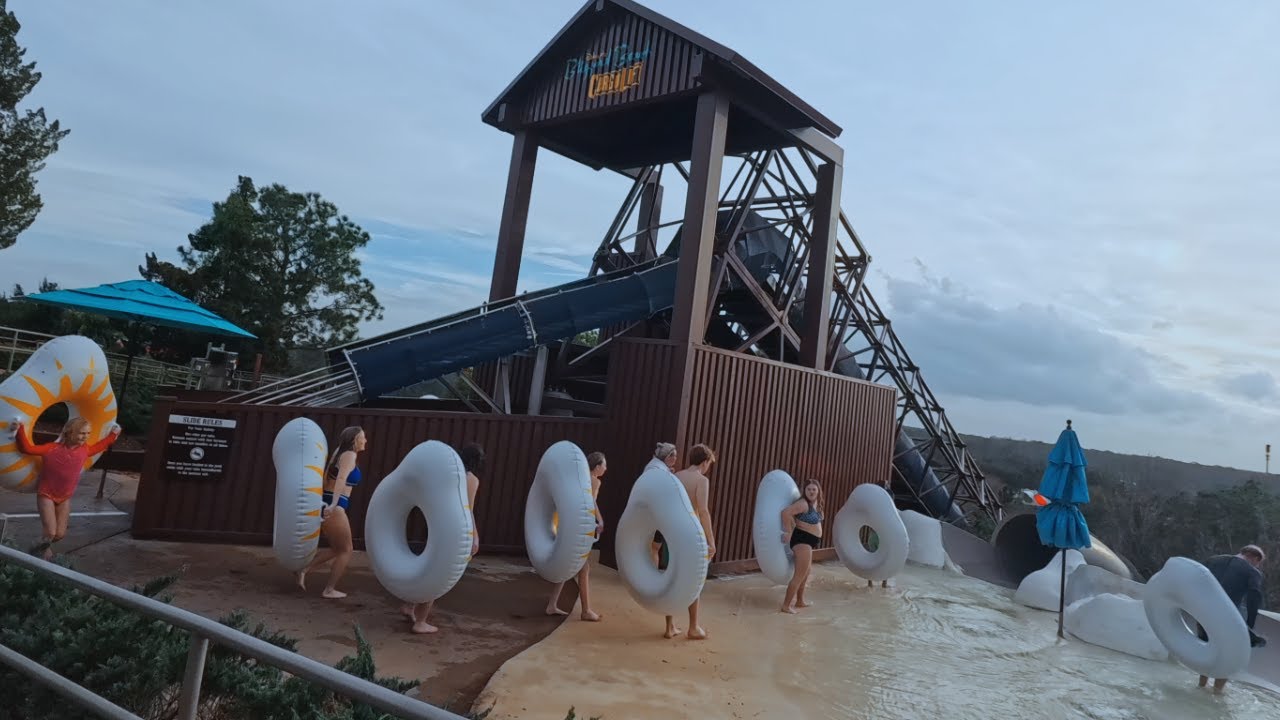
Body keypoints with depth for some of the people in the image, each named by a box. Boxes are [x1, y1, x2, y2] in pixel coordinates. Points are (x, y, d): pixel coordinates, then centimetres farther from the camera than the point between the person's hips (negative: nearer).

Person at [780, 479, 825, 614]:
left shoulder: (816, 504, 8)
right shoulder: (803, 504, -21)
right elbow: (786, 512, -32)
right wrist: (788, 532, -25)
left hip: (809, 541, 11)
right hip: (802, 540, -11)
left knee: (806, 572, 25)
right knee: (799, 574, -11)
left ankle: (800, 600, 40)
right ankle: (786, 605, -5)